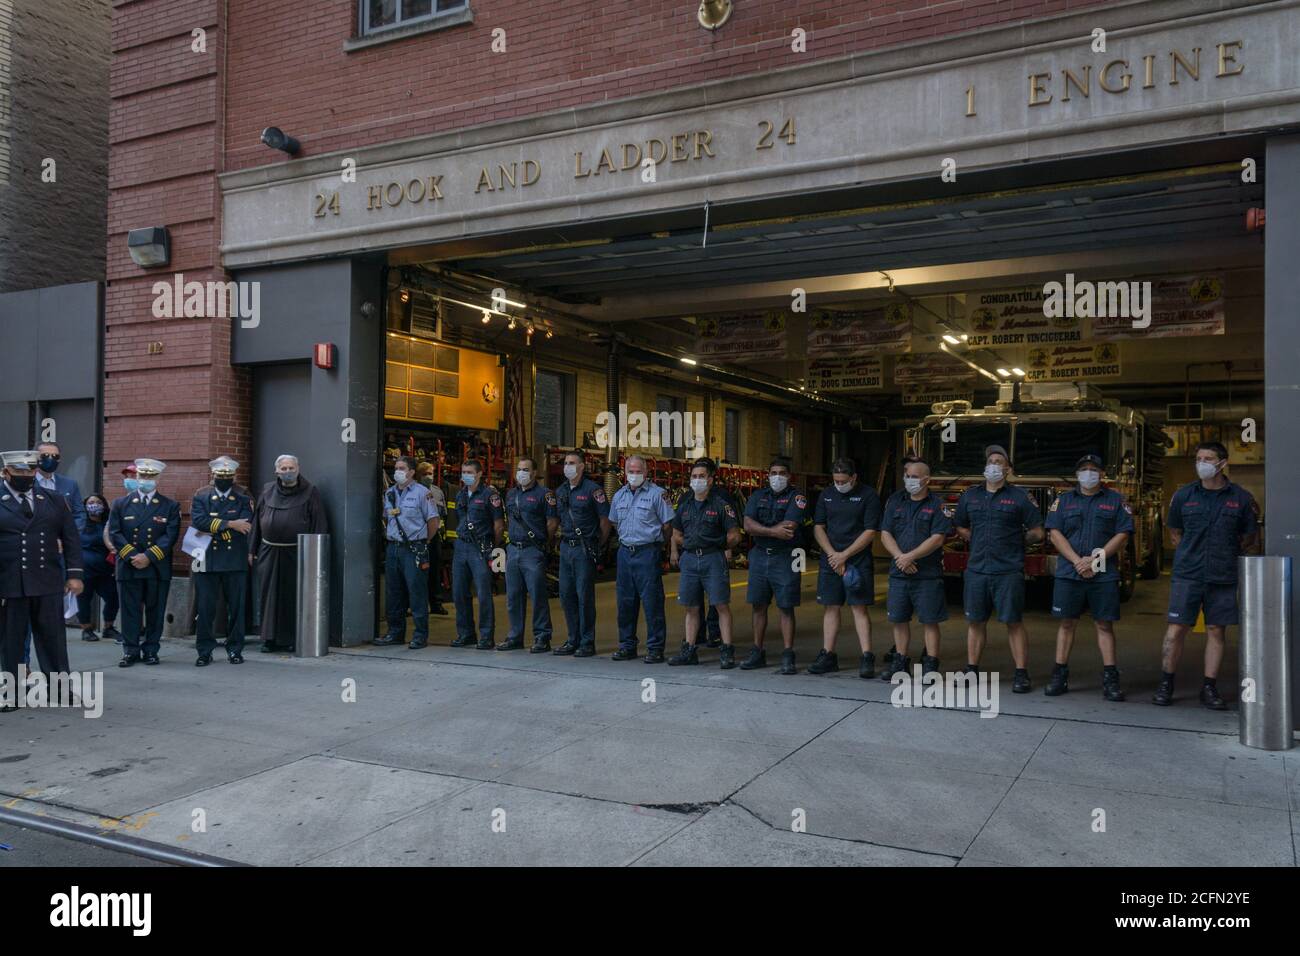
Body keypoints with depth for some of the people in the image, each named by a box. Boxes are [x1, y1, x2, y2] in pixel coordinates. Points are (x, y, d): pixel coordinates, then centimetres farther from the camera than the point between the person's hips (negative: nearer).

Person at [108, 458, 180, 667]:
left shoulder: (170, 506, 5)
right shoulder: (120, 504, 9)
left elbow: (170, 536, -4)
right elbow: (114, 533, 1)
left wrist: (148, 557, -14)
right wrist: (132, 556, -11)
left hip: (158, 569, -1)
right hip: (128, 569, 1)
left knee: (155, 611, 4)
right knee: (130, 611, 4)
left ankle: (151, 650, 14)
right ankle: (130, 651, 12)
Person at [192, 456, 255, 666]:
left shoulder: (244, 497, 7)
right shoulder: (200, 495, 8)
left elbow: (245, 526, -8)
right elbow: (198, 521, -10)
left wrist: (213, 528, -11)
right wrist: (229, 524, -17)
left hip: (236, 562, 0)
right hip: (207, 560, 0)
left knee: (236, 607, 5)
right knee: (205, 608, 1)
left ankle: (234, 649, 16)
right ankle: (205, 651, 11)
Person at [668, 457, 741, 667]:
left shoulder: (720, 504, -3)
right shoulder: (684, 504, 12)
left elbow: (734, 536, -3)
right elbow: (676, 534, 22)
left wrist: (718, 547, 6)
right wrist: (689, 546, 10)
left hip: (713, 559, -5)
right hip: (689, 559, 5)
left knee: (721, 605, -5)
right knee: (691, 607, 9)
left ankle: (727, 651, -2)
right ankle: (689, 650, 15)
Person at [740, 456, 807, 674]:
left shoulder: (797, 497, -2)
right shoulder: (758, 496, 11)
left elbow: (790, 527, -16)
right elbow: (748, 525, -3)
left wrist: (762, 530, -8)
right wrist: (773, 531, -16)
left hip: (785, 558, -4)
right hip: (759, 556, 5)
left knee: (785, 608, -2)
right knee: (758, 606, 9)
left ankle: (788, 657, 2)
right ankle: (757, 653, 18)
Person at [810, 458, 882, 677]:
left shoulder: (868, 496, -4)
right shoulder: (826, 495, 10)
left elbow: (870, 532, -8)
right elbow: (818, 528, 8)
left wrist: (844, 555, -11)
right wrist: (832, 555, -5)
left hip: (858, 561, -4)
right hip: (830, 560, 4)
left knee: (859, 608, -6)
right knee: (830, 607, 6)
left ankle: (867, 658, -5)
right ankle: (828, 656, 12)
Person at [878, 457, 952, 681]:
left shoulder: (937, 504, -2)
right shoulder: (895, 501, 10)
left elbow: (937, 538, -12)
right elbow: (885, 534, 5)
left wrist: (910, 557, -16)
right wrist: (900, 557, -10)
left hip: (928, 574, -4)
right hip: (899, 572, 4)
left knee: (929, 621, 0)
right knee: (898, 619, 9)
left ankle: (930, 665, 9)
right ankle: (900, 662, 21)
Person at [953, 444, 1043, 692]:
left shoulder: (1019, 497, 0)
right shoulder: (970, 495, 11)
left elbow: (1037, 533, 3)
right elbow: (961, 527, 22)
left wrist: (1014, 541, 4)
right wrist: (977, 542, 10)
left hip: (1009, 571, -4)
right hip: (976, 568, 4)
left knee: (1013, 622, -1)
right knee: (975, 622, 10)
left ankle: (1021, 674, 6)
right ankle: (972, 669, 20)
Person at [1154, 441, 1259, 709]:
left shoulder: (1241, 498, 2)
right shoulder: (1184, 495, 3)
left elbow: (1249, 537, 12)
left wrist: (1226, 557, 9)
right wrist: (1190, 554, 9)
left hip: (1223, 576, 0)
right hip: (1187, 574, 0)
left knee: (1216, 630, 5)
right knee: (1176, 629, -2)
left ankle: (1209, 688, 14)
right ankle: (1165, 684, 8)